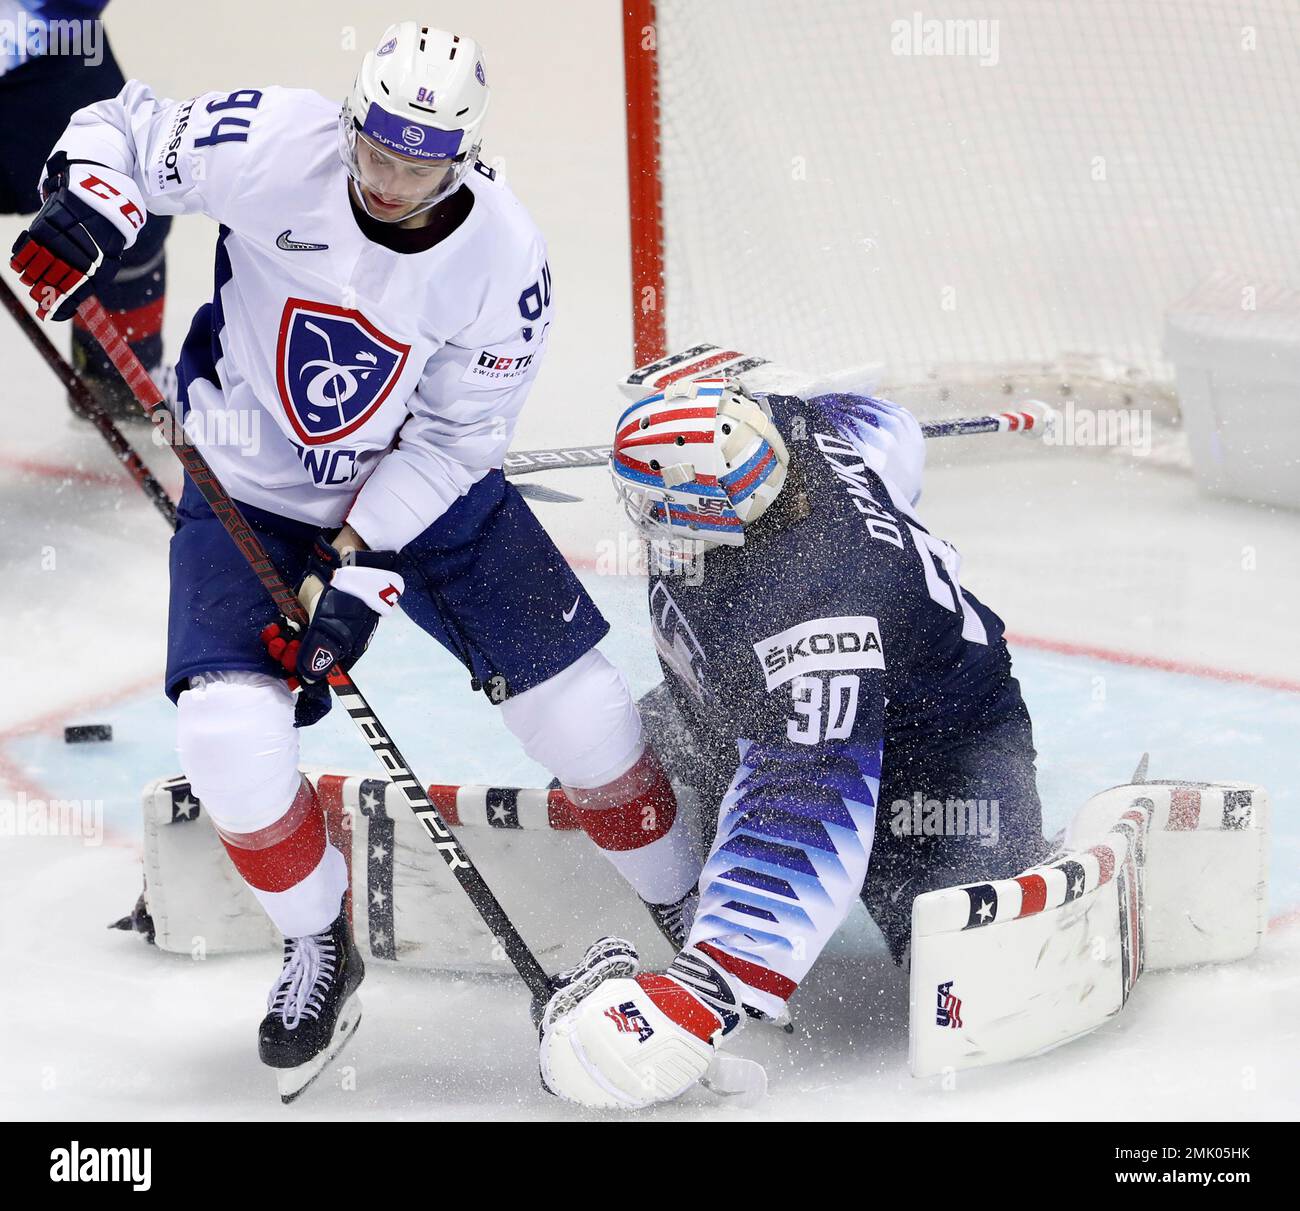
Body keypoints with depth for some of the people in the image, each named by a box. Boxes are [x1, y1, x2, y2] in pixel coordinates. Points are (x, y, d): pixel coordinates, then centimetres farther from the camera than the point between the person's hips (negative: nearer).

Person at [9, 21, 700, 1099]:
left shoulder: (503, 259, -20)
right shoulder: (272, 150, -23)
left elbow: (453, 437, -15)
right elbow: (123, 132, -8)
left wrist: (358, 572, -21)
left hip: (424, 486, 1)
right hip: (250, 490, 0)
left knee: (579, 709, -4)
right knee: (229, 738, -20)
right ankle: (321, 952, 7)